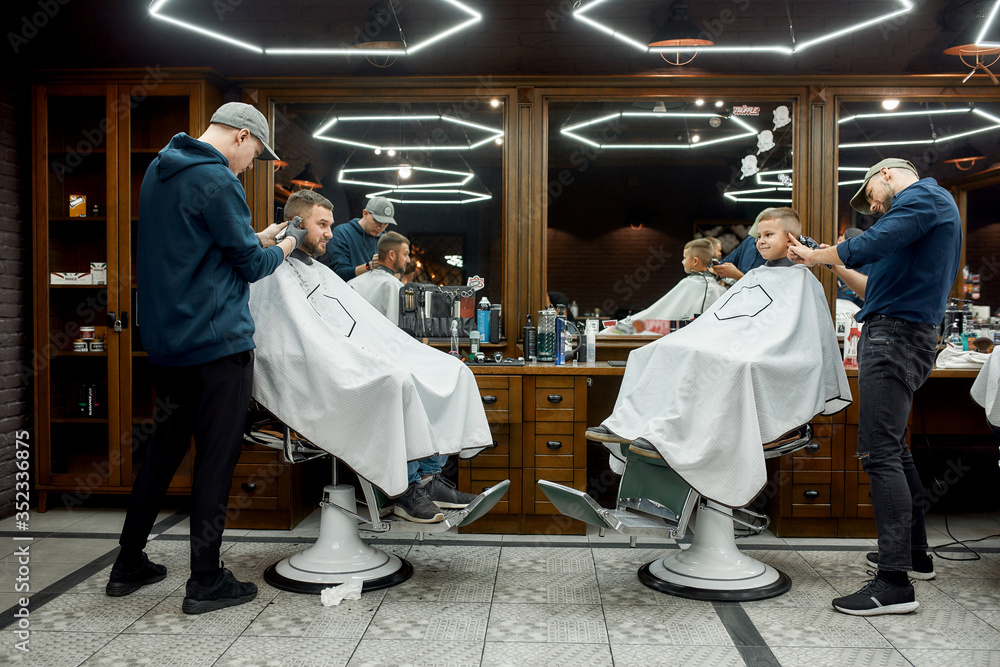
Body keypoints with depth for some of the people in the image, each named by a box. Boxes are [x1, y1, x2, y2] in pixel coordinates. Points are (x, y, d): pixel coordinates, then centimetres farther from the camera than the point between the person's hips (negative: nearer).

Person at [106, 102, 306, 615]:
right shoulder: (216, 179, -14)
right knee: (216, 457, -1)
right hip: (218, 342, -9)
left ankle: (128, 565, 27)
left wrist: (258, 239, 21)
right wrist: (284, 246, 10)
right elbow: (251, 264, -9)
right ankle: (205, 582, 8)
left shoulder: (157, 171, 15)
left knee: (165, 448, 18)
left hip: (165, 340, 9)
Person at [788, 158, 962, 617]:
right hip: (899, 337, 11)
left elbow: (872, 245, -17)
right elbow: (879, 289, 27)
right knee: (893, 449, 18)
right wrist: (835, 265, 22)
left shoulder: (923, 195, -3)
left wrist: (818, 255, -2)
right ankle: (914, 553, 30)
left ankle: (894, 583, -14)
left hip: (895, 336, -11)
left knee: (880, 452, -15)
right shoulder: (932, 207, 29)